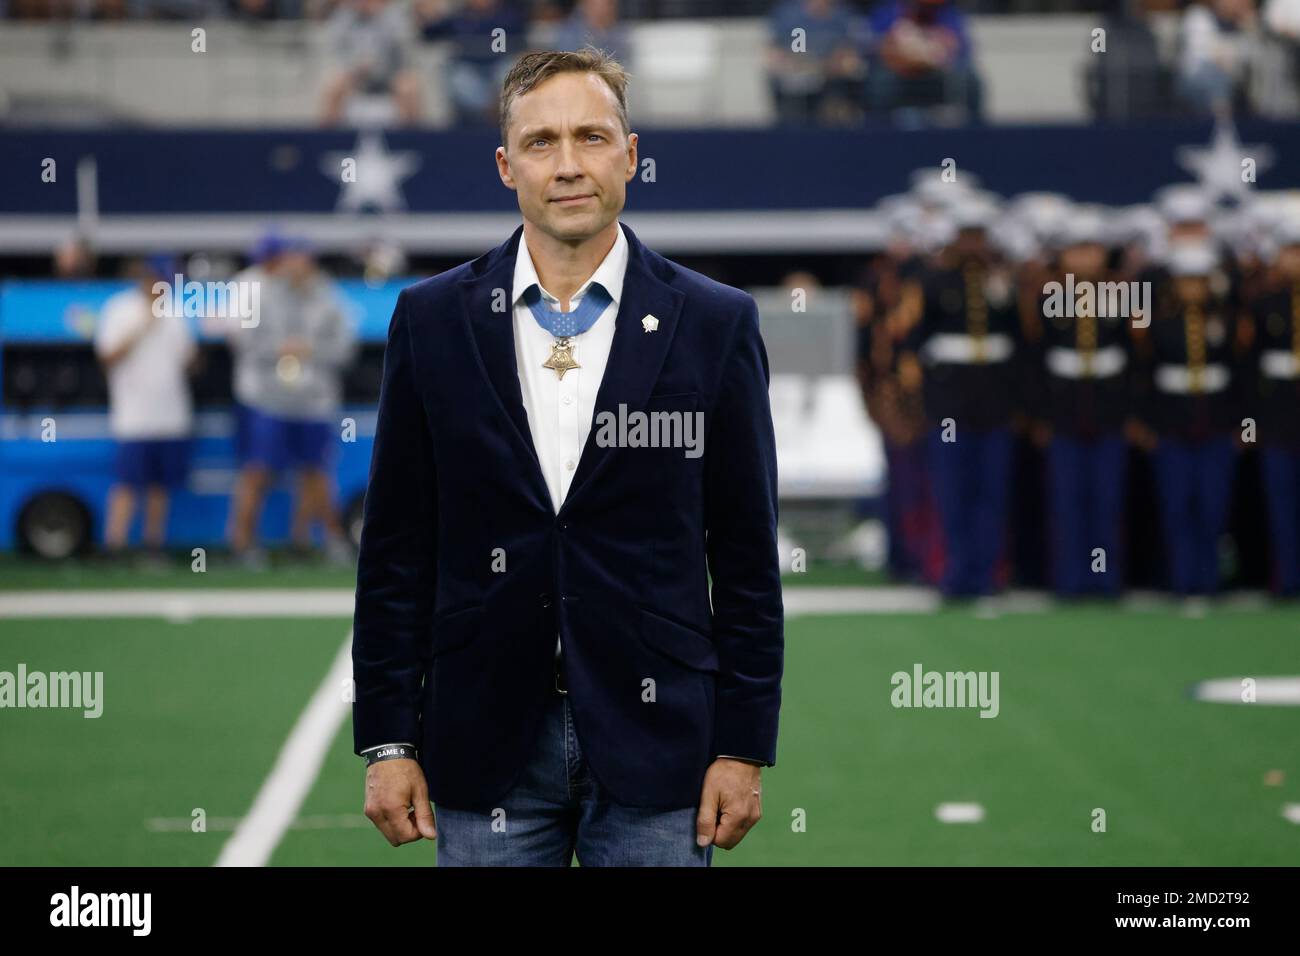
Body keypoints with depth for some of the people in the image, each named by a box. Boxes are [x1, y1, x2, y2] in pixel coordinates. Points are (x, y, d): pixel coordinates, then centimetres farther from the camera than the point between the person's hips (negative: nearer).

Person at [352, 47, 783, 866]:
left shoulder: (713, 324, 1)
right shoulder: (433, 320, 4)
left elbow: (747, 557, 2)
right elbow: (396, 550, 5)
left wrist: (744, 748, -2)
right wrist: (387, 742, 0)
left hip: (651, 737, -1)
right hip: (487, 742, 1)